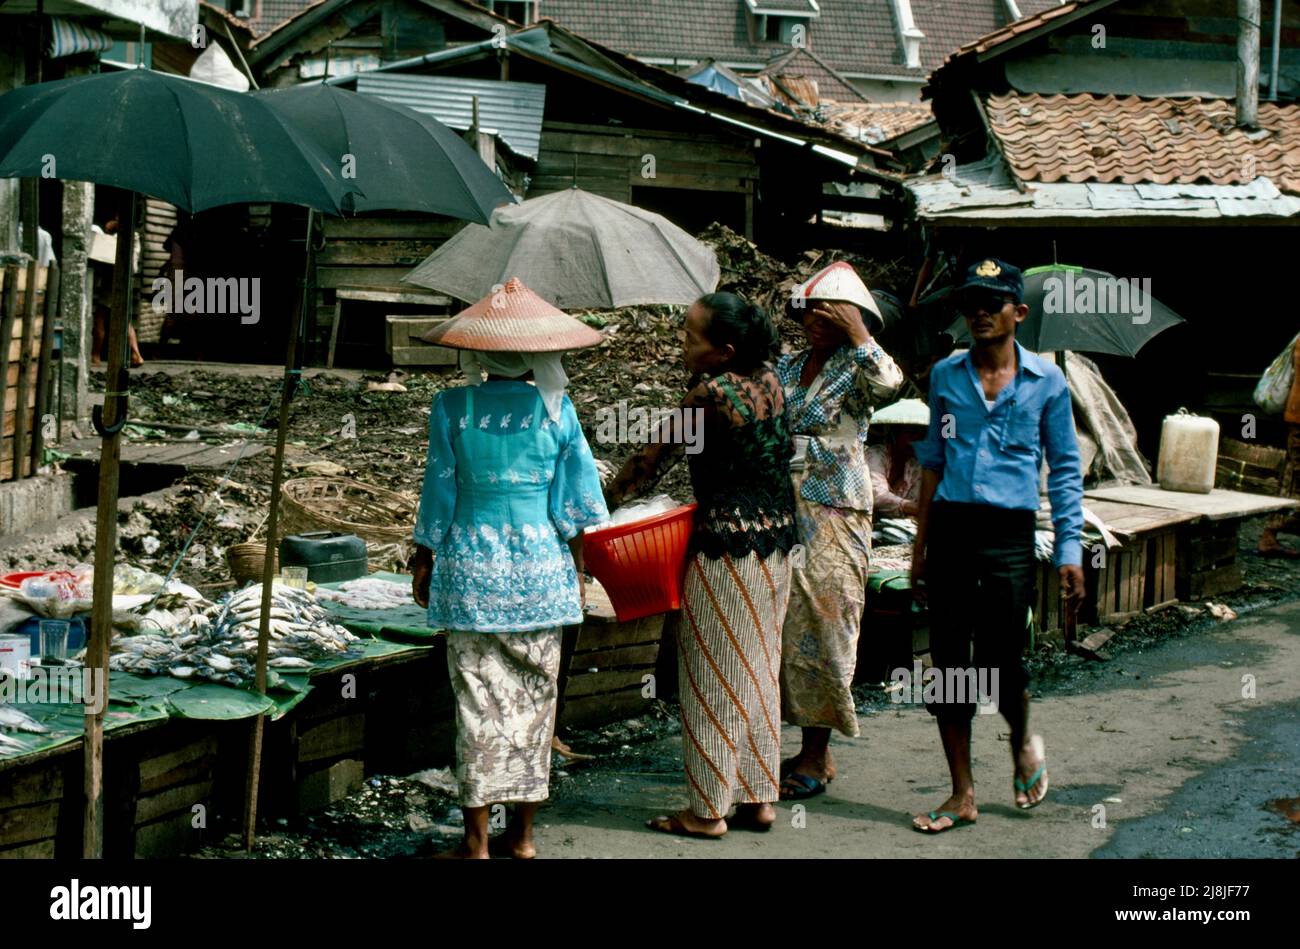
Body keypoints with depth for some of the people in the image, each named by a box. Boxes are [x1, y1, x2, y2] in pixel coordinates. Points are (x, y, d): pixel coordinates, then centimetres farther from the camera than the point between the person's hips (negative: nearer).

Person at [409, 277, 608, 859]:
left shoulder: (452, 408, -6)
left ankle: (477, 837, 8)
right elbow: (576, 500, 0)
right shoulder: (555, 409, -4)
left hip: (471, 570, -1)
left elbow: (440, 490, -2)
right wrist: (576, 564, 13)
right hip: (540, 570, 1)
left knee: (478, 701, 5)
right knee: (534, 697, 11)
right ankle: (523, 833, 19)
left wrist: (425, 558, 10)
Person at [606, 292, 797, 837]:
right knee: (759, 670, 15)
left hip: (727, 546, -8)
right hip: (777, 539, 8)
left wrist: (603, 503, 2)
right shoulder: (769, 381, 5)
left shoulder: (710, 394, -17)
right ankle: (759, 798, 21)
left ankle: (708, 810, 9)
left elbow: (652, 459, -10)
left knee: (714, 675, 2)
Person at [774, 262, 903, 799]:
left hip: (833, 514, -6)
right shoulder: (786, 368, 14)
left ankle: (816, 757, 3)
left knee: (821, 624, -4)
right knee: (787, 626, 8)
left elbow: (888, 386, -28)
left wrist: (857, 334, -20)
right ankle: (811, 750, 17)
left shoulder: (856, 368, -5)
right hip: (782, 509, 6)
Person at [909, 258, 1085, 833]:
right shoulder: (946, 375, 9)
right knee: (948, 664, 4)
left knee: (999, 665, -5)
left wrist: (1069, 552, -1)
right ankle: (963, 795, 15)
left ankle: (1023, 740, 30)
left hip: (1009, 534, -3)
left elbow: (1065, 470, 5)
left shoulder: (1045, 380, 1)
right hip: (949, 527, 3)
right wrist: (921, 546, 13)